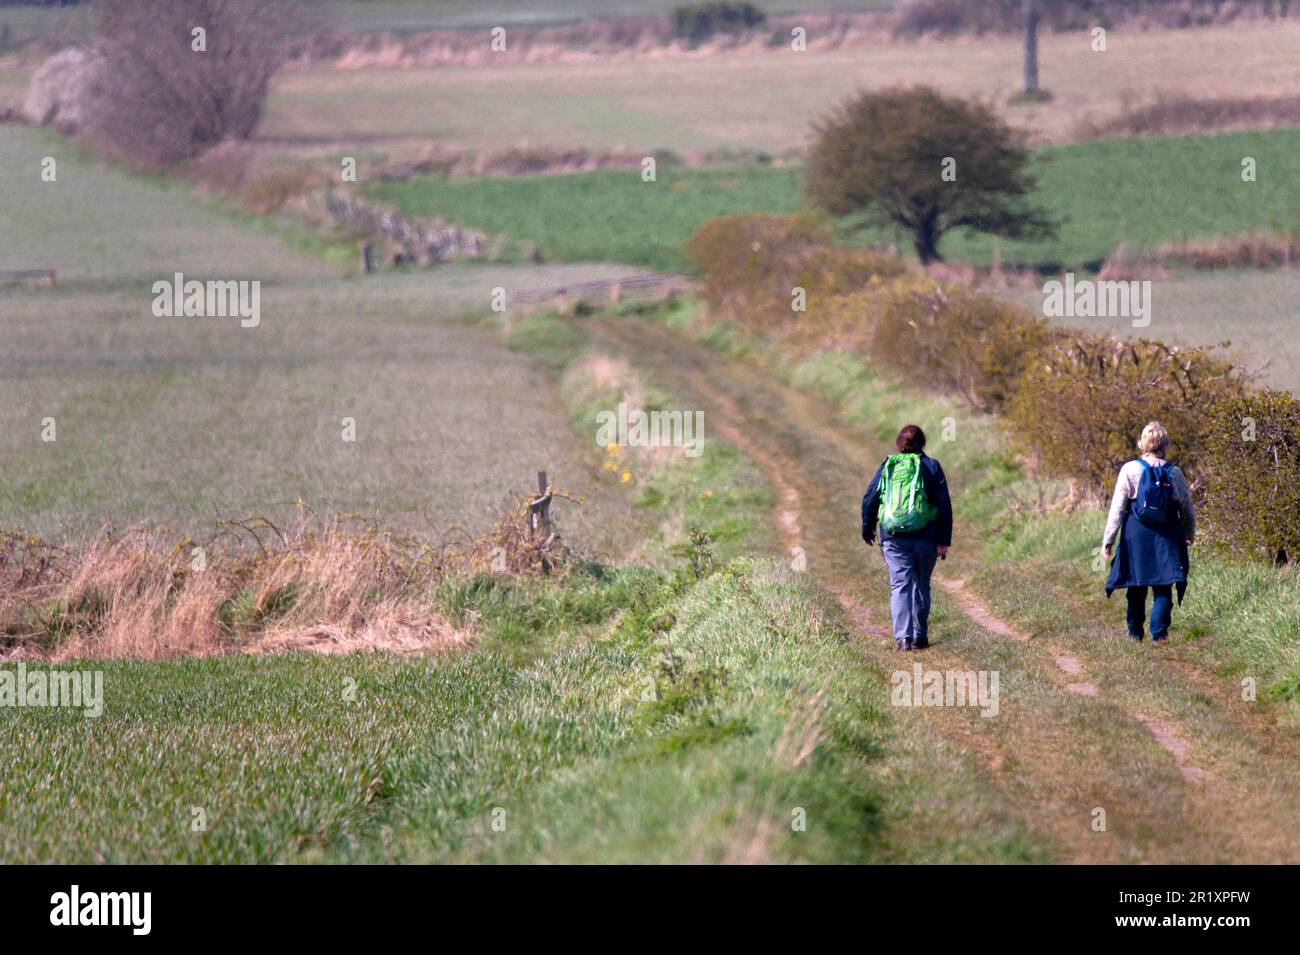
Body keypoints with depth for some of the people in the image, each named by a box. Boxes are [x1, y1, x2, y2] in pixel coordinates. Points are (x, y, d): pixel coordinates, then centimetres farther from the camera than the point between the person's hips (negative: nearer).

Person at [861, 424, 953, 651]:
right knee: (921, 584, 14)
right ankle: (919, 635, 19)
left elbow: (869, 500, 9)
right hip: (925, 536, 0)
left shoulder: (886, 467, 8)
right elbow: (944, 505, -1)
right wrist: (944, 540, 1)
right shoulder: (931, 467, 4)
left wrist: (867, 530, 23)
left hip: (894, 537, 0)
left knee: (900, 584, -4)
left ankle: (903, 636, -19)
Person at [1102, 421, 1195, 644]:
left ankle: (1135, 632, 20)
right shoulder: (1175, 473, 0)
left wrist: (1108, 539, 0)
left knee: (1137, 588, 12)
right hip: (1167, 537, 0)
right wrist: (1190, 534, 28)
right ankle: (1159, 632, -9)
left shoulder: (1130, 470, -5)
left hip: (1136, 534, 0)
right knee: (1163, 587, 3)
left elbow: (1117, 508, -5)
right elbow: (1187, 508, 11)